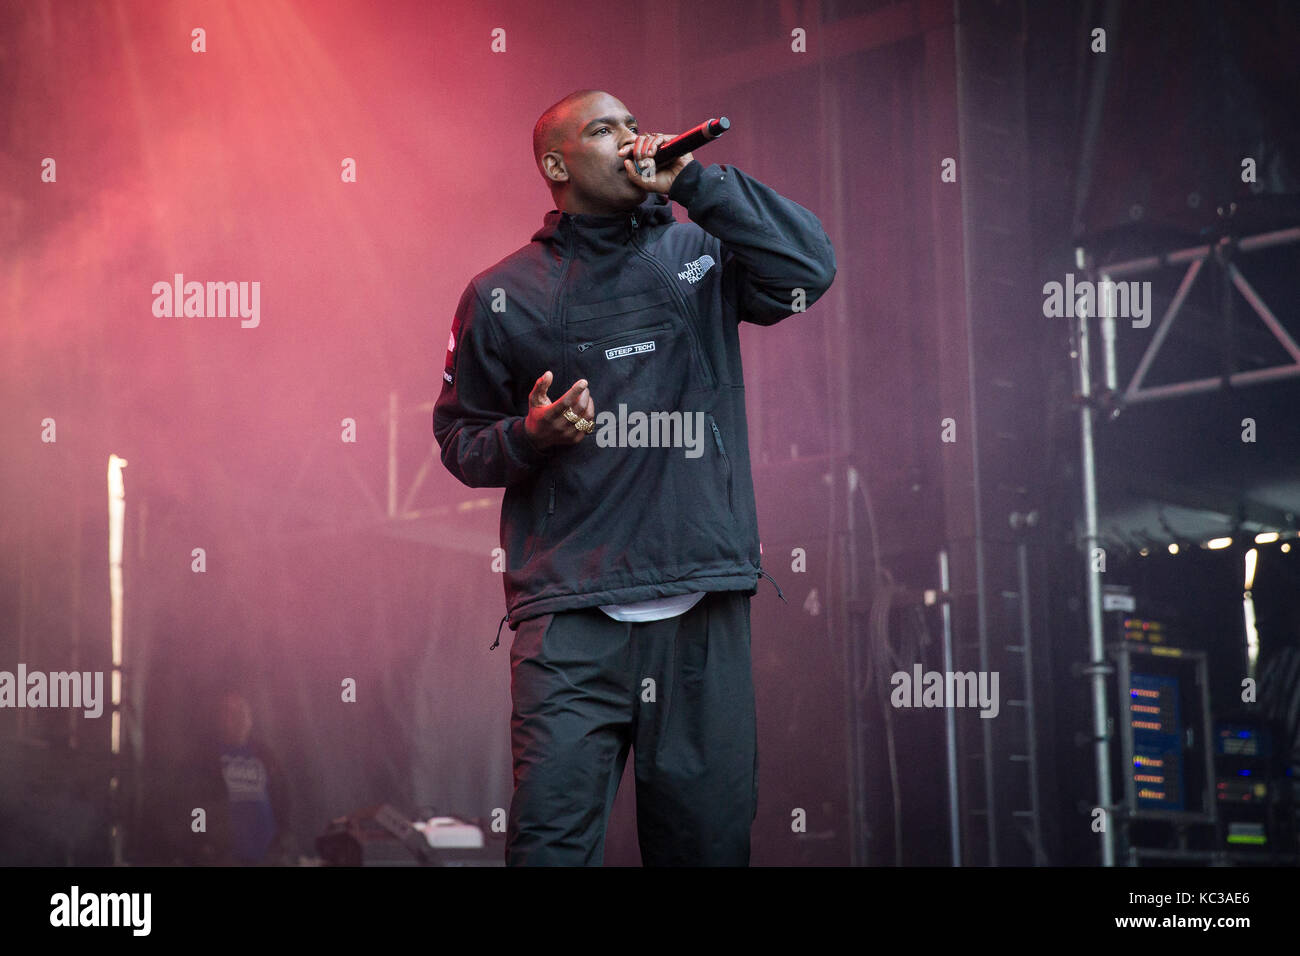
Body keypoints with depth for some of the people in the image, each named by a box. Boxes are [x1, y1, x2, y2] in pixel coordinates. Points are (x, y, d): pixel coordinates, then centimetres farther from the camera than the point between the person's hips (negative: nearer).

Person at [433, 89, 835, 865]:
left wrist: (693, 182, -6)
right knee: (551, 843, -9)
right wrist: (530, 435, -8)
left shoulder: (701, 254, 12)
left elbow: (810, 269, -5)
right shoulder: (503, 295, 9)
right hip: (570, 617, -1)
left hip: (704, 611, 2)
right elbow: (460, 439, 13)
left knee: (709, 841, 6)